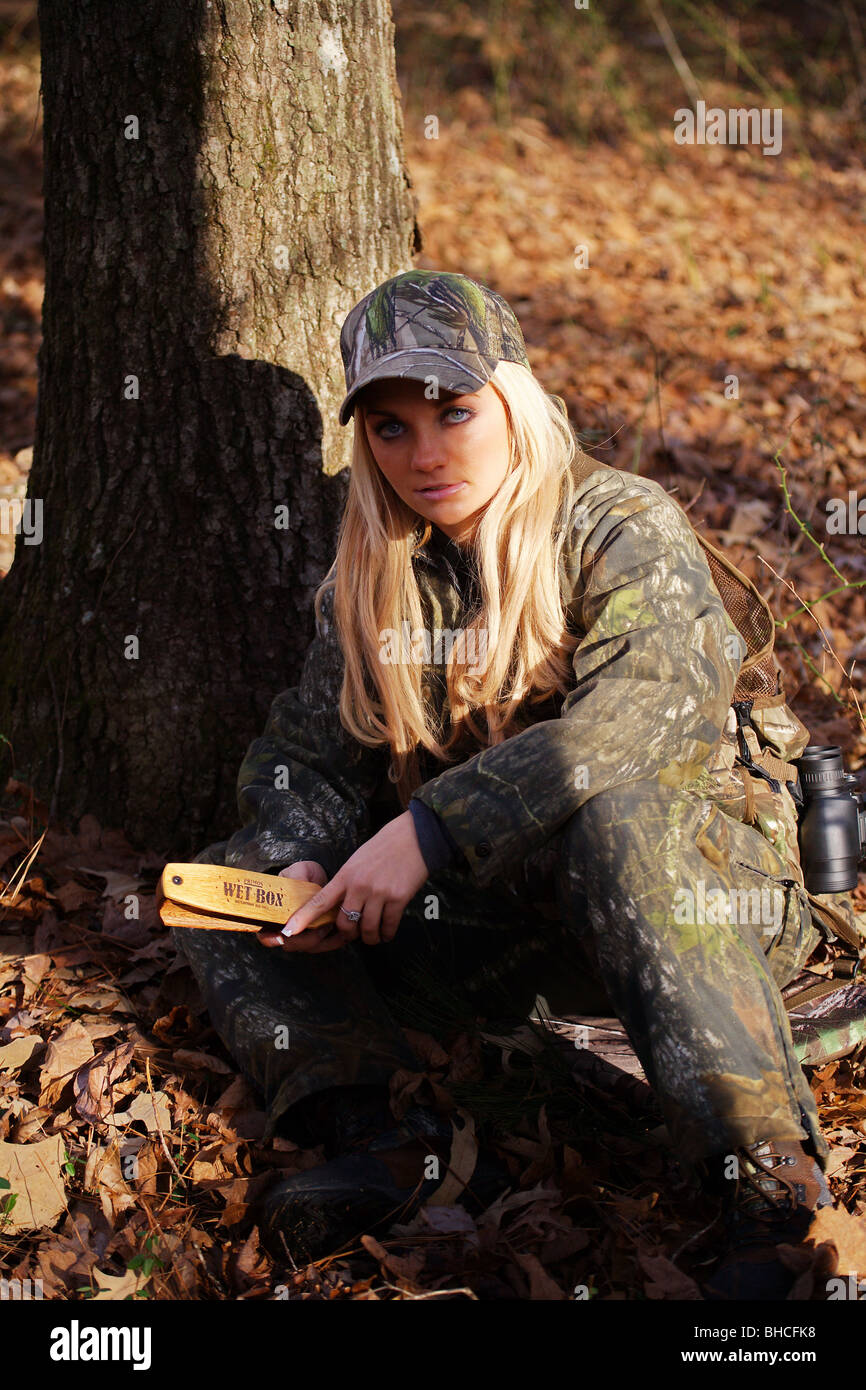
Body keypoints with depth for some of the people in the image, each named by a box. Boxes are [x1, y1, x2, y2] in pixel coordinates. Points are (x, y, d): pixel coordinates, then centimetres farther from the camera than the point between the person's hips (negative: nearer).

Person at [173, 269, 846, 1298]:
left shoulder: (624, 530, -10)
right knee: (224, 883, -5)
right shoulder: (373, 576, 8)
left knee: (612, 808, -40)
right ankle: (376, 1136, -25)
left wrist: (430, 828, -31)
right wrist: (303, 867, -16)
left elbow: (639, 719, -28)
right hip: (493, 919, 6)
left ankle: (766, 1172, -37)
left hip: (690, 897, -5)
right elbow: (303, 756, 8)